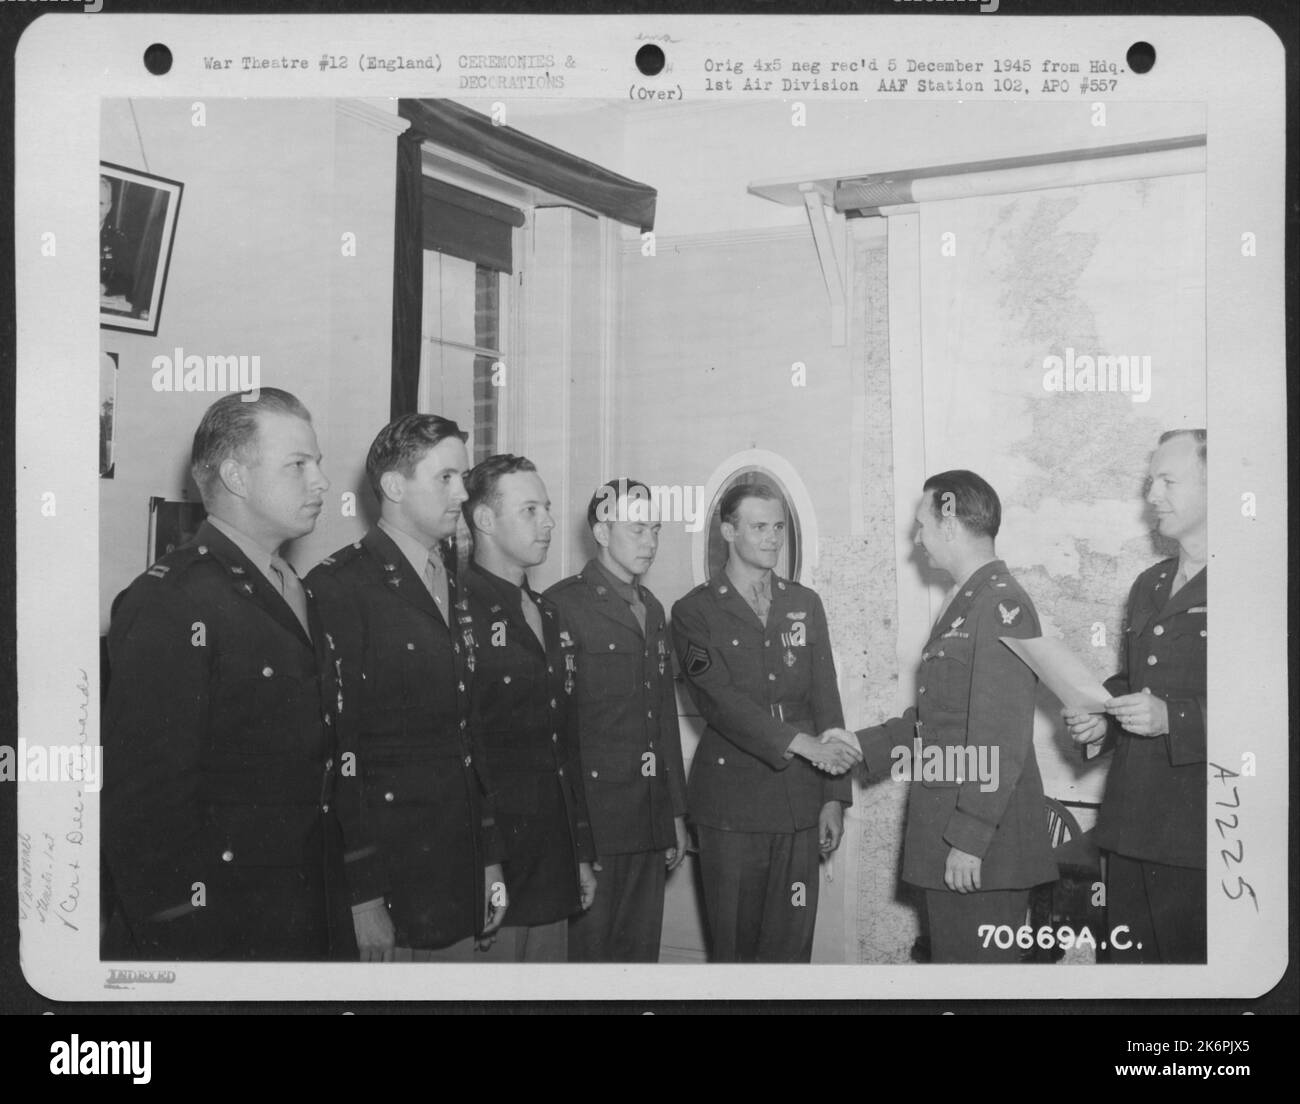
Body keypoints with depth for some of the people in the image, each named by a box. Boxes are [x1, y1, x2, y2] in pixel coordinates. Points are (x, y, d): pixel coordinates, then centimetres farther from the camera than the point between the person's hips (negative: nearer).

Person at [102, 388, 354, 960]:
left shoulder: (297, 595, 11)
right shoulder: (167, 602, -17)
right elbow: (144, 801, -20)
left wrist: (358, 901, 12)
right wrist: (183, 941, -20)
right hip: (214, 934, -8)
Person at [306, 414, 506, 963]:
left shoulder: (454, 589, 13)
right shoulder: (339, 586, -12)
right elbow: (334, 748, -16)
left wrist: (489, 859, 14)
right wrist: (361, 896, -17)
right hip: (387, 878, -7)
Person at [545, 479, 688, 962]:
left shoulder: (653, 610, 17)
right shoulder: (563, 605, -8)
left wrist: (676, 813, 18)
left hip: (650, 822, 7)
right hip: (591, 816, -7)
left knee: (641, 948, 11)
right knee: (585, 948, 0)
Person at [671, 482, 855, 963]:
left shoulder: (805, 604, 13)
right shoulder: (694, 611, 0)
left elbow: (826, 701, 11)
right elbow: (721, 701, -12)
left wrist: (834, 797, 5)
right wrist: (801, 743, -23)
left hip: (799, 804, 3)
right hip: (730, 803, -3)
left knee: (792, 941, 4)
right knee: (733, 942, 3)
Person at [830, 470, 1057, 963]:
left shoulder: (1002, 605, -15)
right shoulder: (965, 604, 16)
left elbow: (1001, 739, -20)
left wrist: (968, 840, -21)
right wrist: (860, 746, 16)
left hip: (981, 849, -9)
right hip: (946, 846, 9)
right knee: (949, 958, 16)